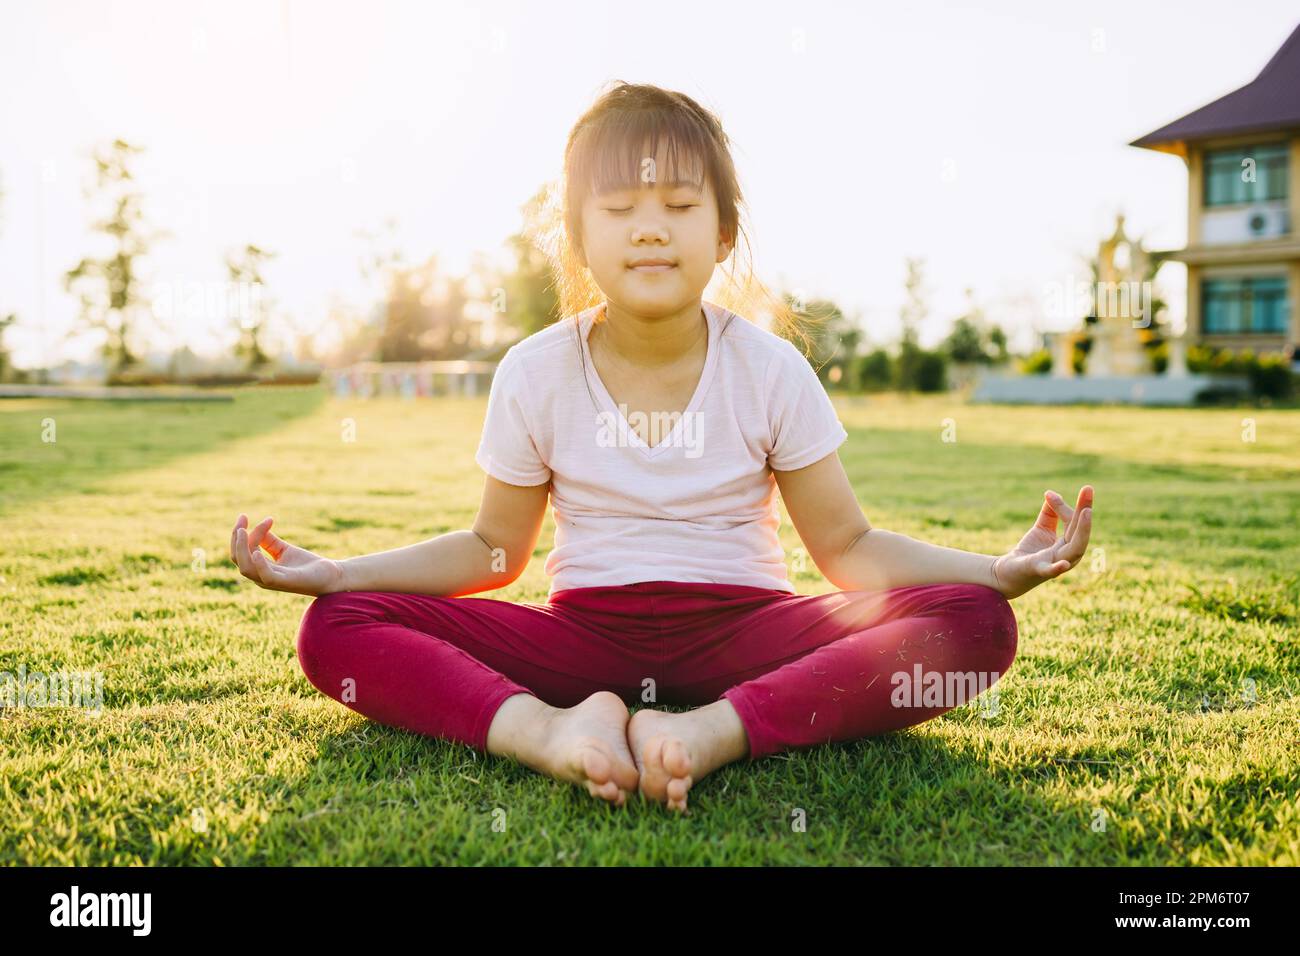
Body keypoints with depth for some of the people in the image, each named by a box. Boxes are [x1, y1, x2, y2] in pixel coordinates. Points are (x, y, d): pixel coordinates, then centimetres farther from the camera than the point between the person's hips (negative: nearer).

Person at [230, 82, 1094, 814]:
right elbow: (494, 551, 9)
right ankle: (545, 729, -40)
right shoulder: (535, 373, 0)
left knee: (975, 623, -26)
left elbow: (848, 546, 1)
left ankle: (711, 729, -39)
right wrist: (336, 571, -5)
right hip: (584, 637, 1)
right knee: (336, 627, -19)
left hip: (743, 631, 0)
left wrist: (998, 570, -16)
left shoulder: (770, 369, -2)